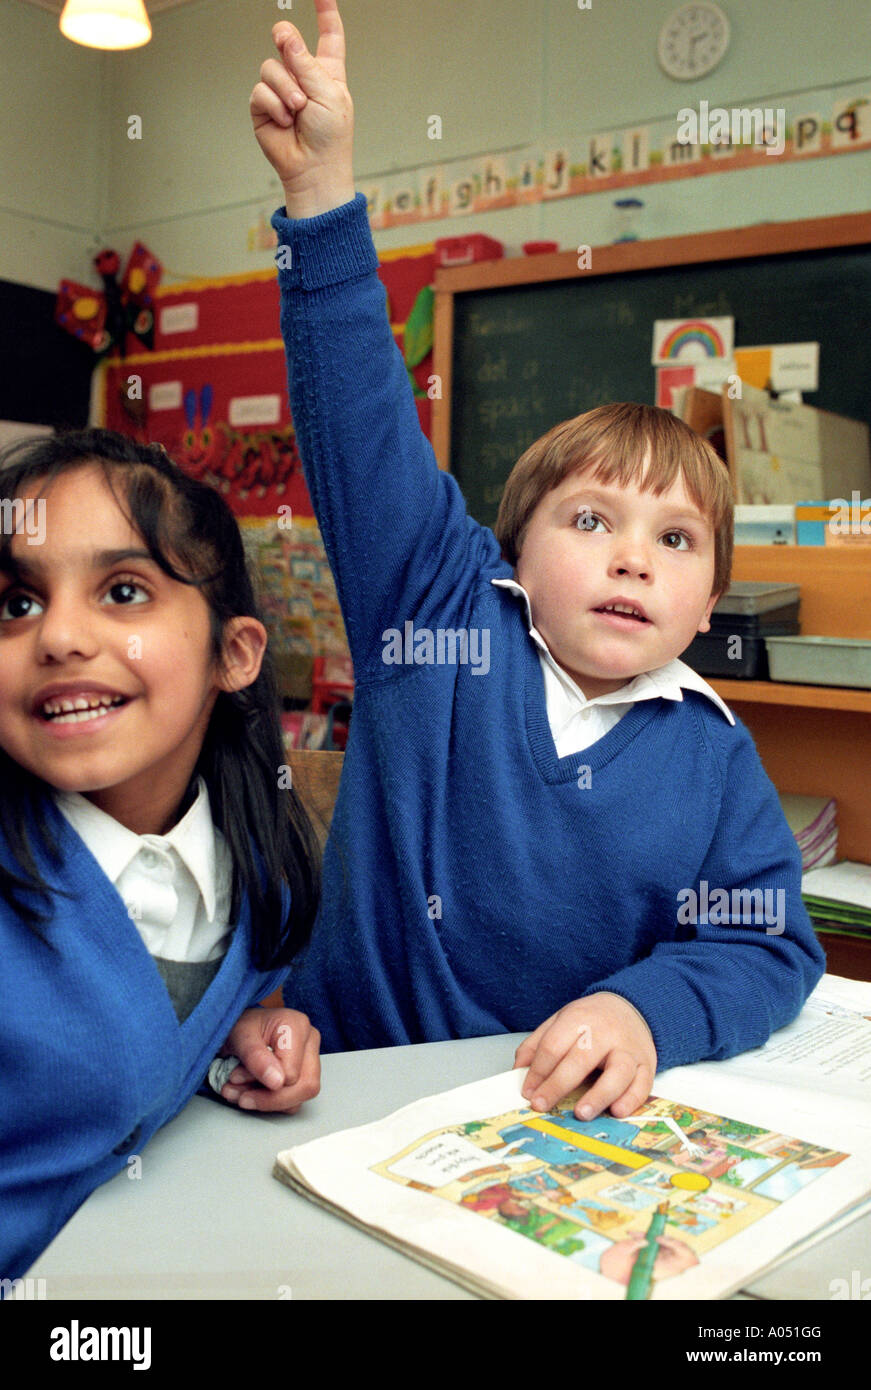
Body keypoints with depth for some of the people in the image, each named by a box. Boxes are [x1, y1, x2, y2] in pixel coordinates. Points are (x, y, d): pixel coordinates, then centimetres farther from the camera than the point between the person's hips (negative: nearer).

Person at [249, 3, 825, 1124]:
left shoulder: (714, 757, 0)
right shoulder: (444, 612, -4)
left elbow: (767, 947, 1)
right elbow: (361, 426, -8)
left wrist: (646, 1012, -19)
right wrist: (322, 189, -13)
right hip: (348, 1076, -1)